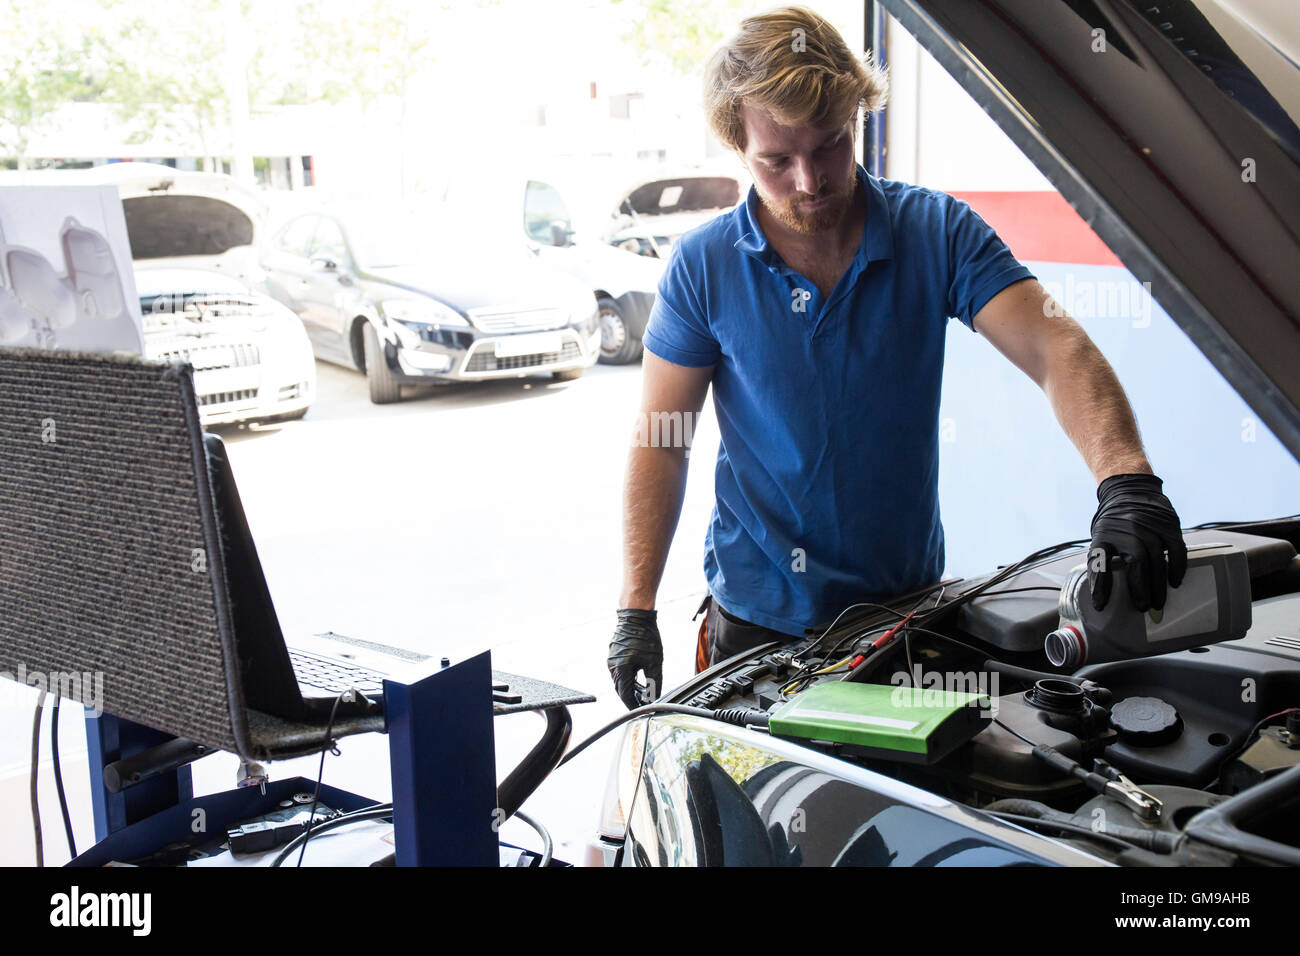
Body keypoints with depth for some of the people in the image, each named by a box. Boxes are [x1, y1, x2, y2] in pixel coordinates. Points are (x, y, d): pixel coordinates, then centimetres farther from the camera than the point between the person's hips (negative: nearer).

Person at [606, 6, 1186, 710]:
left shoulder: (938, 231, -7)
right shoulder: (703, 266, -7)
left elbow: (1056, 349, -17)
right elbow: (659, 441, -4)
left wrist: (1125, 479, -37)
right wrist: (635, 611, -10)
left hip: (909, 602, 1)